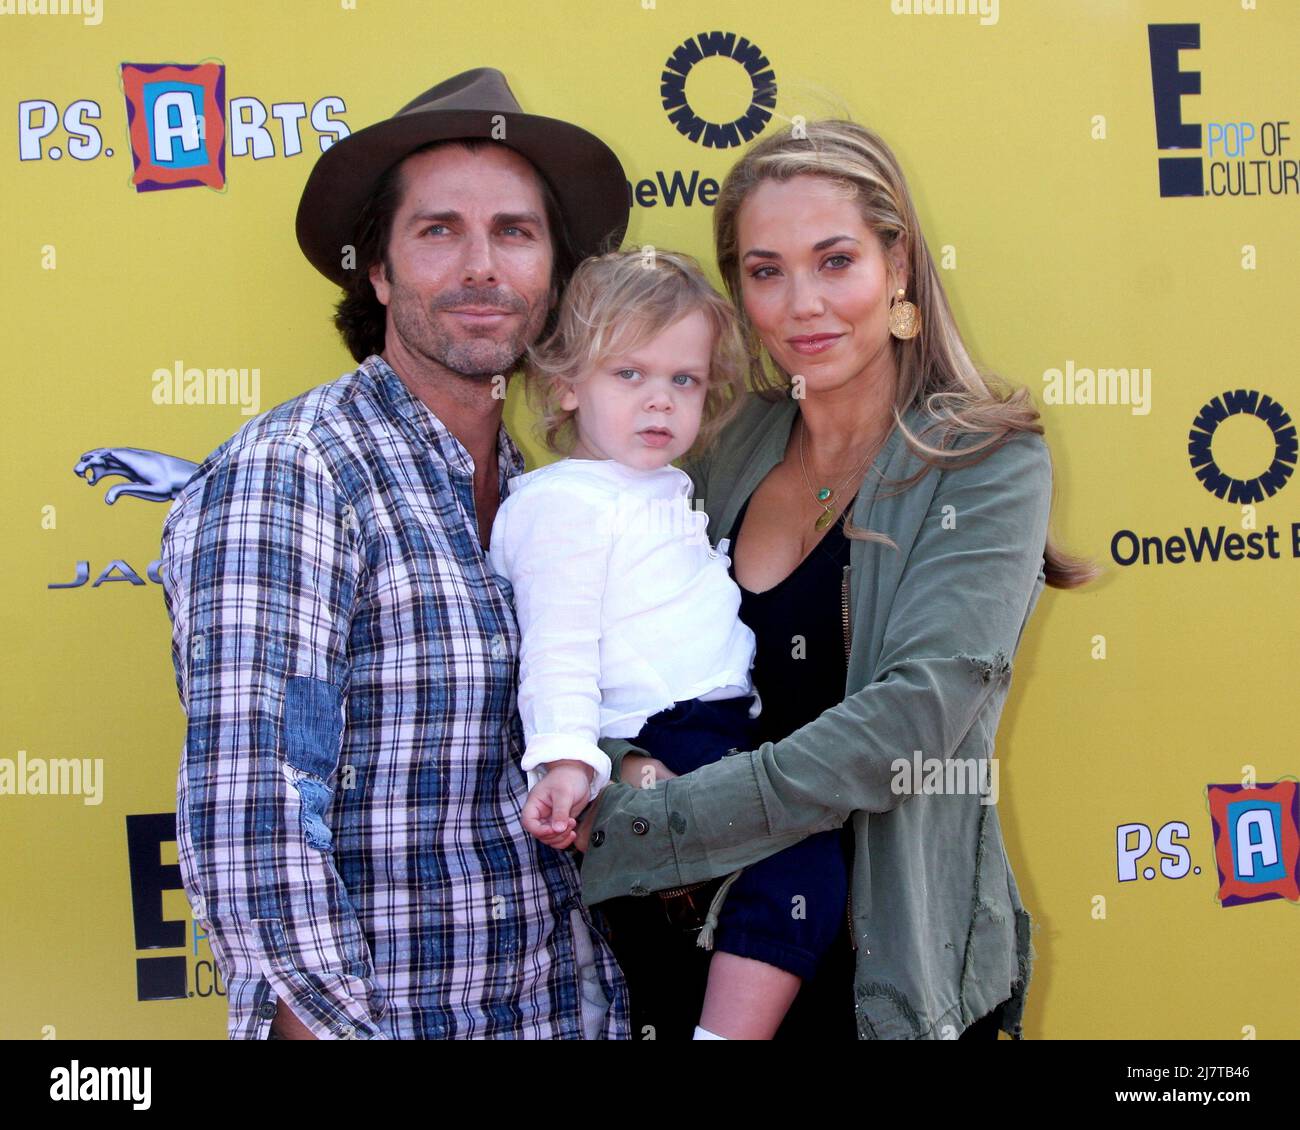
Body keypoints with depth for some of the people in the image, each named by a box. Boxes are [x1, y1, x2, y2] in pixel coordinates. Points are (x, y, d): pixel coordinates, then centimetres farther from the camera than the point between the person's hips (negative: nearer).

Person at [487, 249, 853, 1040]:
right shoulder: (563, 502, -10)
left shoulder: (668, 491, 20)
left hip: (724, 730, 10)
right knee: (803, 859, -21)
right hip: (656, 750, -10)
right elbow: (559, 648, -19)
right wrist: (565, 758, -29)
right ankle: (729, 1030, -19)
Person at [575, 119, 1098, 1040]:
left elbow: (916, 716, -24)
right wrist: (627, 758, -21)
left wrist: (634, 829, -25)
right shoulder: (737, 449, 2)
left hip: (900, 961, -4)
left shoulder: (988, 464, -12)